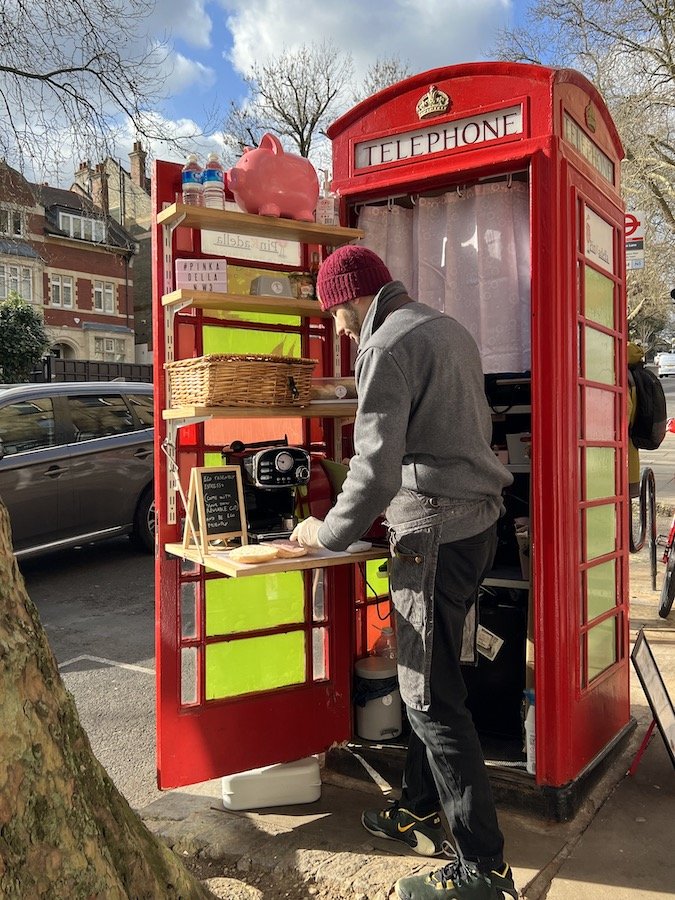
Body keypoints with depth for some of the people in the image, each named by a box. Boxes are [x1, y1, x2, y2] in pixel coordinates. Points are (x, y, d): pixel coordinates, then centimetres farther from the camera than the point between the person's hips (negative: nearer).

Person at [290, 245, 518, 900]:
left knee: (432, 700, -1)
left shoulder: (387, 346, -13)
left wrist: (326, 533, -5)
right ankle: (418, 812, 34)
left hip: (436, 534, -10)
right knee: (427, 681, 19)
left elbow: (376, 471, -21)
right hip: (477, 521, 10)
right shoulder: (450, 329, 16)